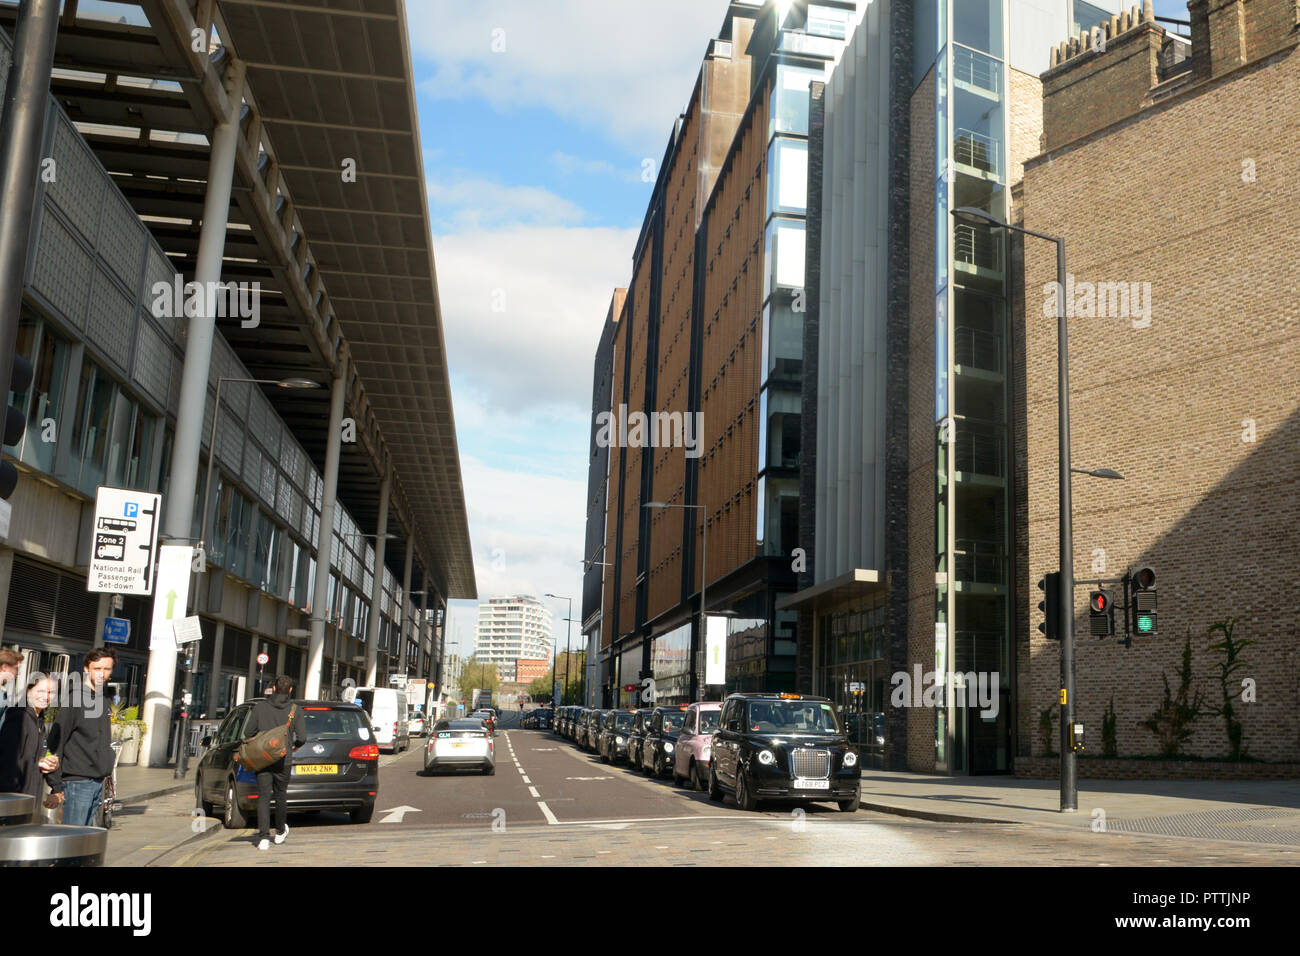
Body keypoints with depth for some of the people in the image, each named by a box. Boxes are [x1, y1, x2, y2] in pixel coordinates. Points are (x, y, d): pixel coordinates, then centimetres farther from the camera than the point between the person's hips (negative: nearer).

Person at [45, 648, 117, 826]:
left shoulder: (103, 701, 13)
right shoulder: (75, 699, -12)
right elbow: (55, 743, -14)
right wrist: (56, 787, -16)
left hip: (97, 783, 8)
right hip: (77, 783, -8)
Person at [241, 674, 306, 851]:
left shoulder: (260, 707, 0)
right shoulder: (295, 710, -2)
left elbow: (248, 732, 1)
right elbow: (302, 737, -7)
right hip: (283, 761, 0)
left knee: (263, 798, 1)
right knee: (281, 796, 17)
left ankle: (263, 838, -9)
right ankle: (280, 832, 33)